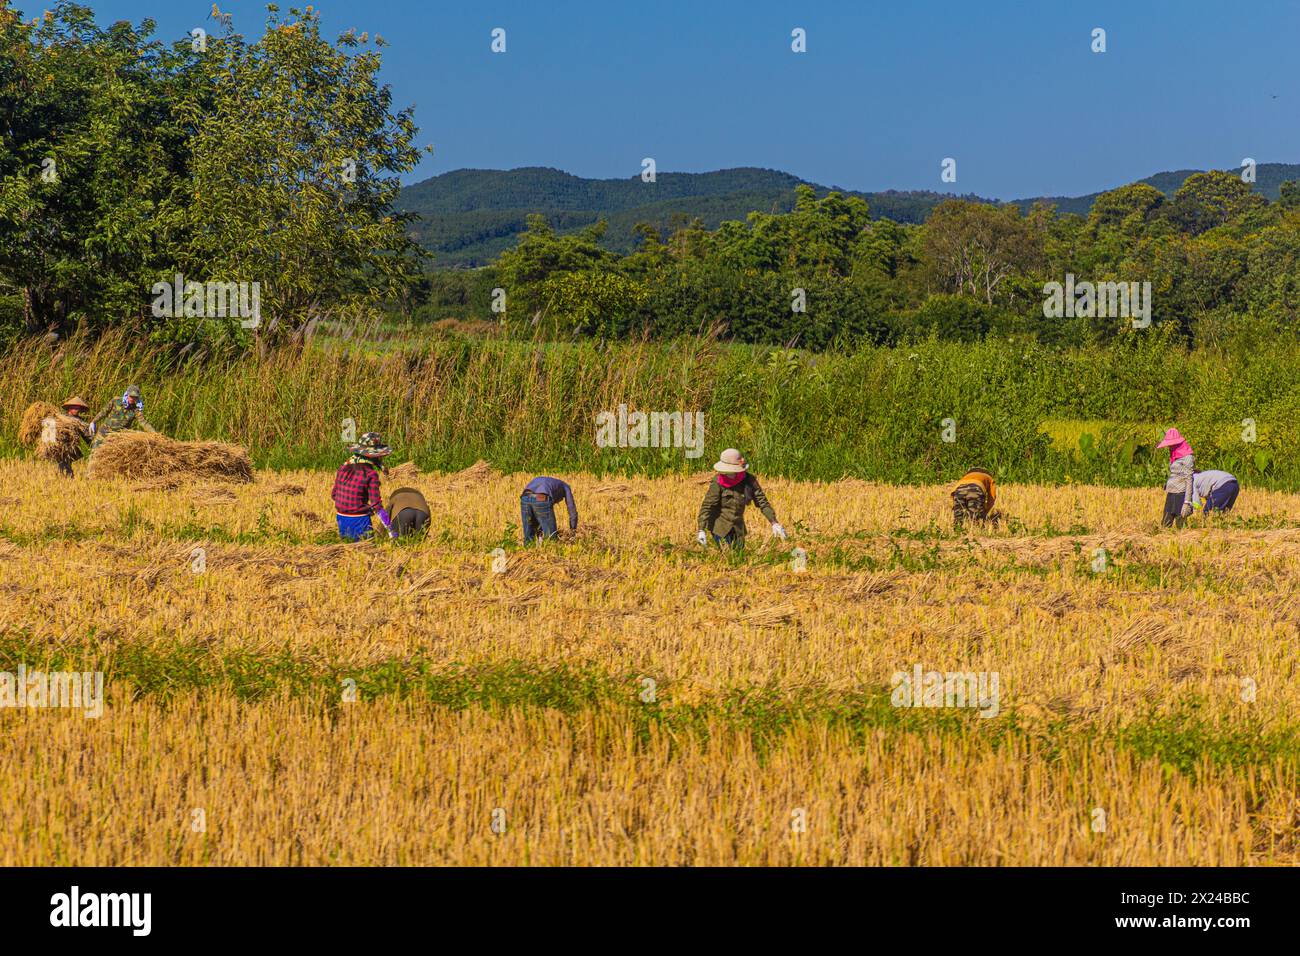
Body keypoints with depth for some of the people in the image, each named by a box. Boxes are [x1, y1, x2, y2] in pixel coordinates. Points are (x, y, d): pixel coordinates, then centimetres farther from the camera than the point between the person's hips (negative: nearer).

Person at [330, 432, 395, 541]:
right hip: (359, 520, -6)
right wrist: (391, 530, -13)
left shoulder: (343, 468, 2)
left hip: (342, 518, 6)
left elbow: (334, 494, 10)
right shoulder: (371, 475, -15)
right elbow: (377, 506, -17)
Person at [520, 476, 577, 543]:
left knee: (529, 538, 18)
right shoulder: (565, 487, 35)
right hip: (542, 501, -5)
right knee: (551, 538, 8)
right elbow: (572, 511, 33)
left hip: (525, 499, 5)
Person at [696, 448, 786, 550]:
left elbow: (762, 502, -5)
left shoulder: (749, 480, -10)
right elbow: (707, 506, -18)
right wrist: (702, 530, -27)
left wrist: (774, 523, -14)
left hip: (738, 526, 4)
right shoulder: (717, 483, -18)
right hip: (719, 525, -4)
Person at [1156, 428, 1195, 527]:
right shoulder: (1173, 456, 14)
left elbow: (1189, 480, -14)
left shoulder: (1187, 457, -10)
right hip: (1170, 495, 8)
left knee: (1180, 526, -7)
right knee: (1165, 524, 5)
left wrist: (1187, 502, -18)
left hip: (1181, 495, -8)